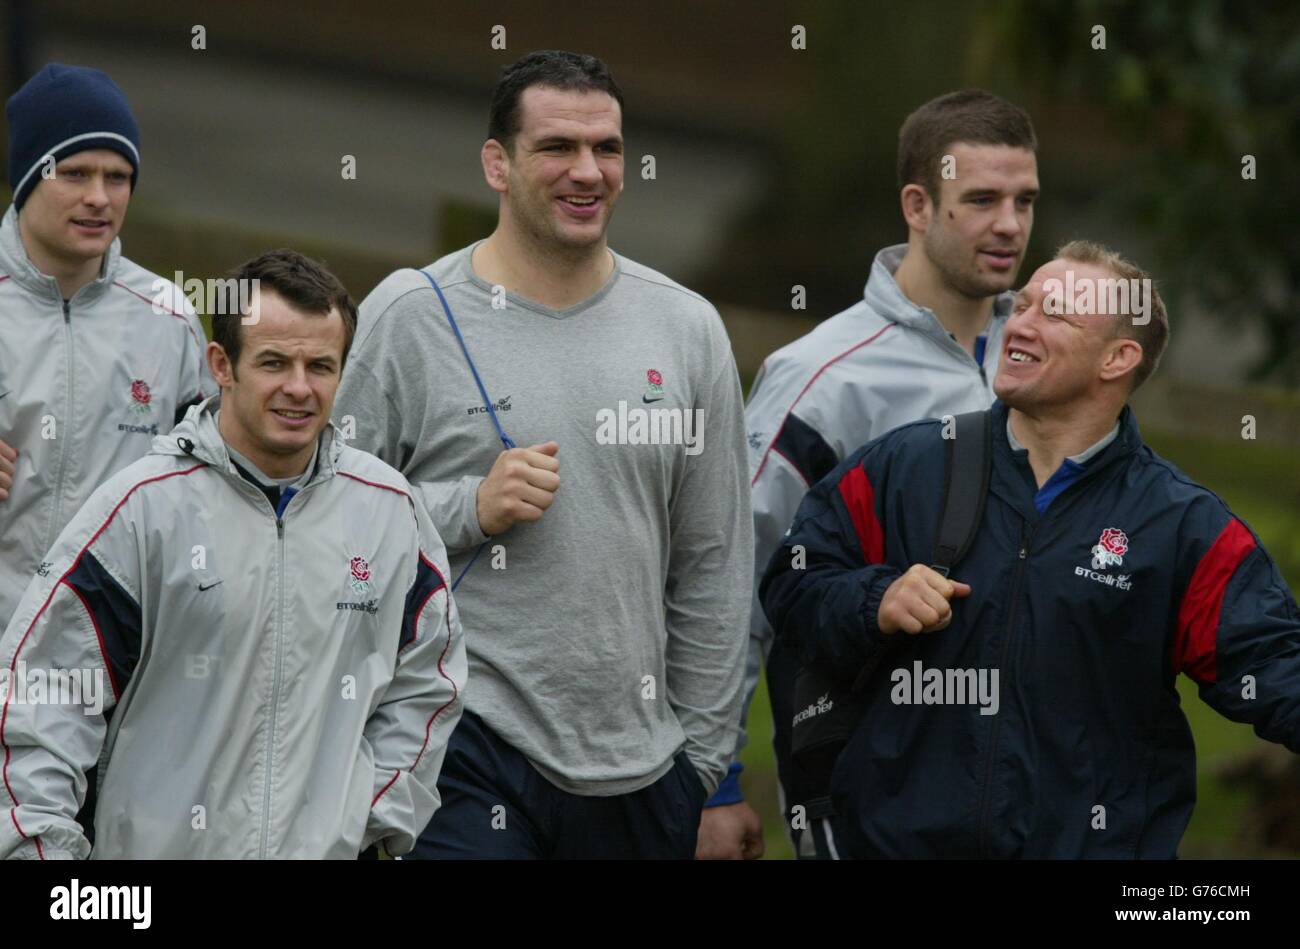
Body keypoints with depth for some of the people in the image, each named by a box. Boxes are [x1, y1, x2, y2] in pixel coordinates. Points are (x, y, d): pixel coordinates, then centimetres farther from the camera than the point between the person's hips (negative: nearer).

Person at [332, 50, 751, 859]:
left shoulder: (688, 328, 10)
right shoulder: (410, 316, -1)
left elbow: (714, 569, 12)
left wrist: (708, 769, 9)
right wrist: (471, 508, -14)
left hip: (641, 764, 3)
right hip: (470, 755, -3)